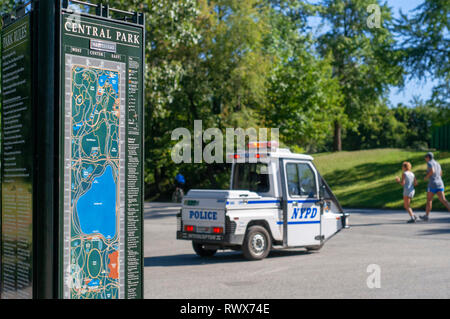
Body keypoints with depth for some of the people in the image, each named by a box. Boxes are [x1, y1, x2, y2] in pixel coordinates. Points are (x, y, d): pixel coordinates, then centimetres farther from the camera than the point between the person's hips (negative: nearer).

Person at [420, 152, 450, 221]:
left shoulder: (429, 163, -5)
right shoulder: (437, 164, 20)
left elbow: (432, 171, -23)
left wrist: (426, 177, -6)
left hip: (432, 184, -6)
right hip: (440, 184, 6)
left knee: (429, 200, 8)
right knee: (443, 200, -3)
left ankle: (426, 216, 16)